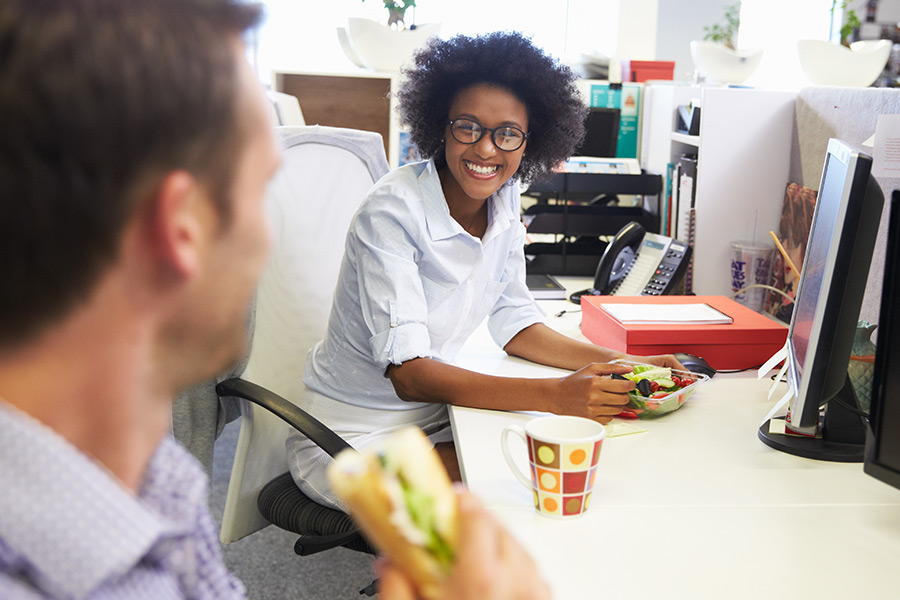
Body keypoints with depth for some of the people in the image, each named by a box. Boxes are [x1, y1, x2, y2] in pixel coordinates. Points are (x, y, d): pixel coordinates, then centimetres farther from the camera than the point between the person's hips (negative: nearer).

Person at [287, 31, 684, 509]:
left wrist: (618, 363, -10)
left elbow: (513, 322, 6)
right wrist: (555, 396, -39)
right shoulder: (393, 212, -24)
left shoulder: (503, 200, -2)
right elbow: (407, 372, -30)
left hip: (432, 416, 7)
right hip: (350, 439, -7)